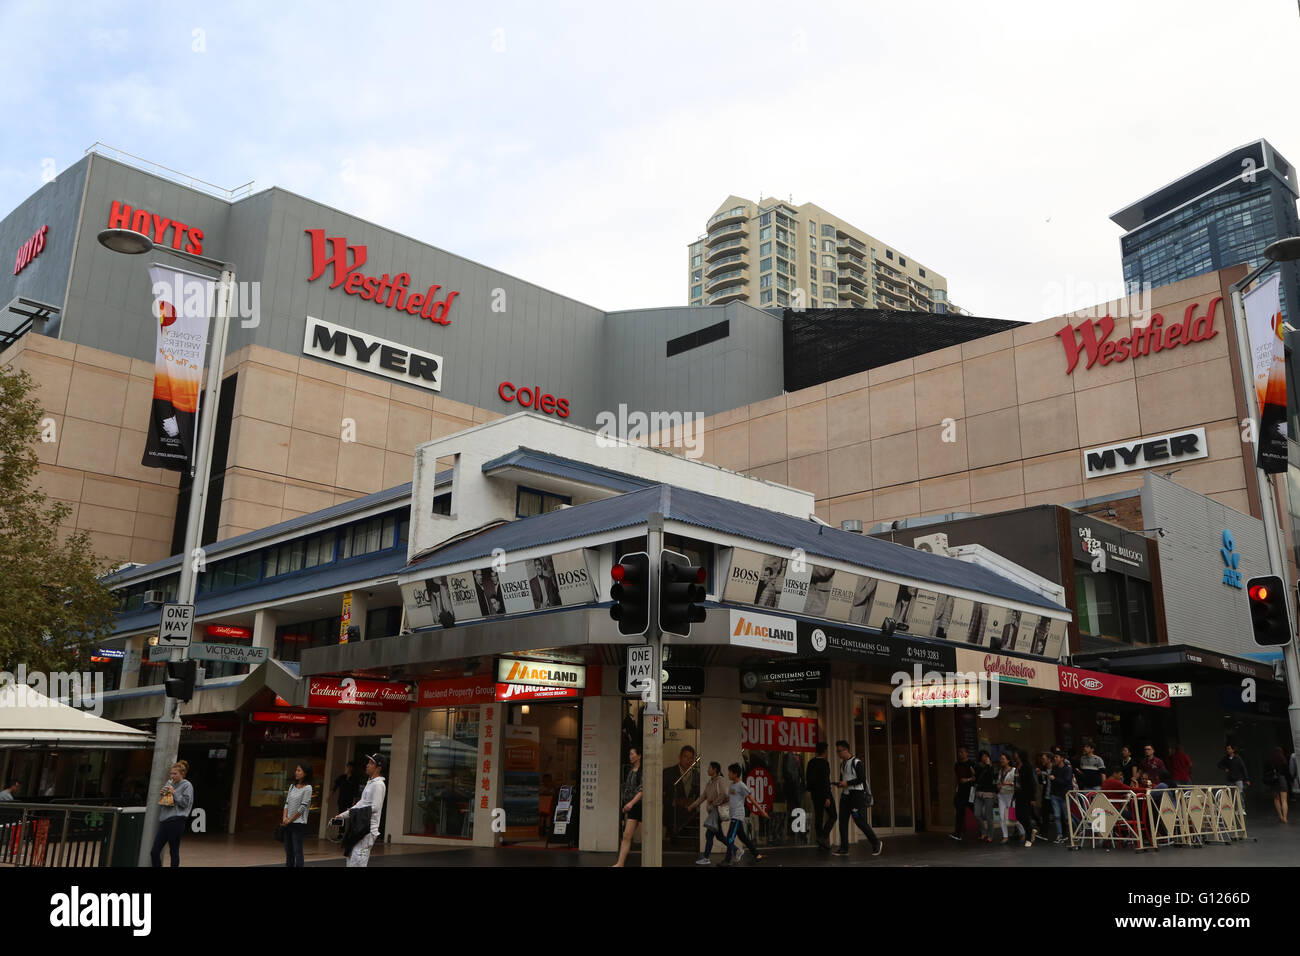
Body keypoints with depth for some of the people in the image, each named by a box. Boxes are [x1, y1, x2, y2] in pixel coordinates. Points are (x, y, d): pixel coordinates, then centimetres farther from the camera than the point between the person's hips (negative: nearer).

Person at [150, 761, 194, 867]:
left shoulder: (187, 785, -1)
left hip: (176, 821, -7)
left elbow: (185, 802, -9)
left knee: (174, 852, 0)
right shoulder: (169, 783, 17)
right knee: (154, 852, 3)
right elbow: (161, 801, 24)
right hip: (164, 820, 7)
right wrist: (161, 793, 4)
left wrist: (174, 793, -10)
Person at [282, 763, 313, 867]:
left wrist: (290, 820, -9)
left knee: (297, 850, -8)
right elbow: (287, 803, 10)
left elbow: (302, 807, -11)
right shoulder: (292, 786, 13)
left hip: (298, 823, -7)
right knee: (288, 850, 10)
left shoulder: (307, 788, -8)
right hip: (288, 823, 7)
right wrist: (285, 817, -5)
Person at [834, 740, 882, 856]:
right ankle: (844, 849, 8)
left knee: (860, 821, -7)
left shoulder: (856, 762, -12)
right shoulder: (842, 763, 14)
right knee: (843, 821, 3)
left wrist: (847, 783, -19)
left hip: (856, 795, -8)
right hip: (845, 794, 8)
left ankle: (877, 843, 11)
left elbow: (862, 778, -17)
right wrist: (840, 784, 3)